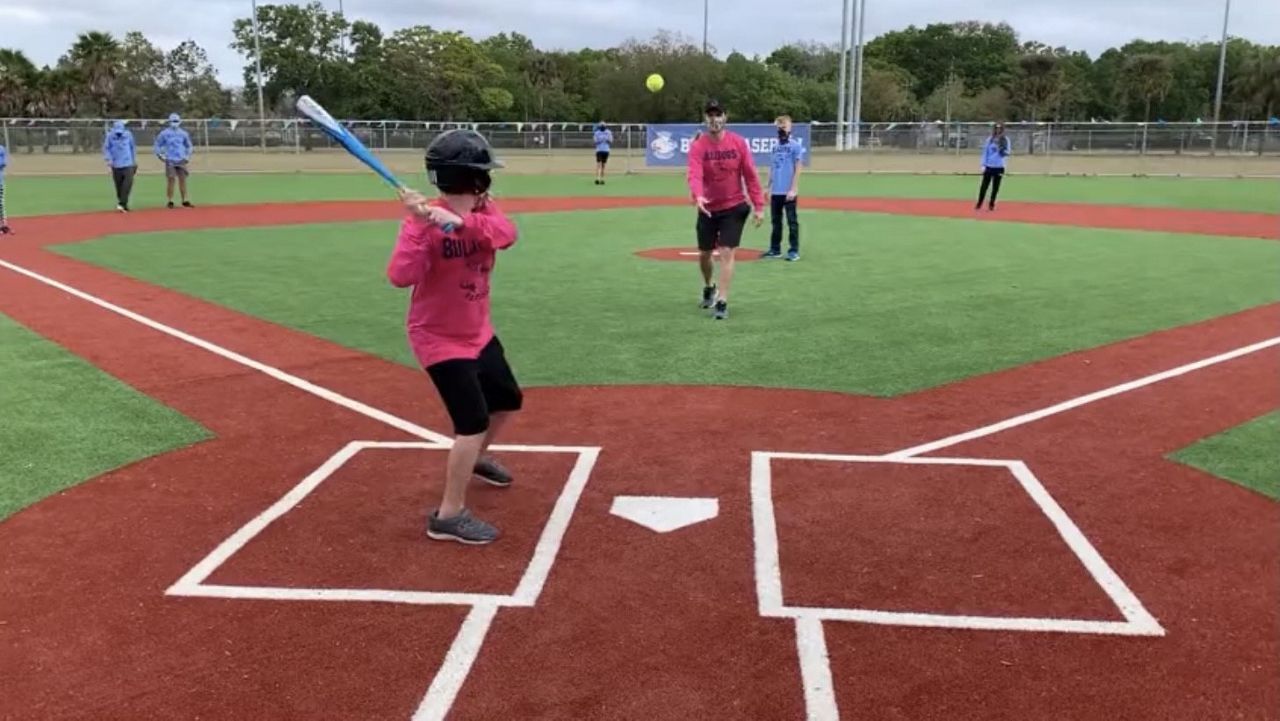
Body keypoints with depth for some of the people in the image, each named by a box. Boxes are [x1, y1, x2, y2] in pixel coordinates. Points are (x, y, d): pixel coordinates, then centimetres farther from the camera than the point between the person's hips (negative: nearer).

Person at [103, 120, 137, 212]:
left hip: (128, 164, 0)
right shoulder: (110, 136, -5)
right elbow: (105, 148, 1)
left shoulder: (128, 135, -1)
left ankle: (122, 204, -18)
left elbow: (132, 148, 12)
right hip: (116, 165, 0)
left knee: (128, 183, -17)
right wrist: (109, 159, -13)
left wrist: (134, 161, 17)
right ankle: (123, 205, 19)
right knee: (119, 186, 5)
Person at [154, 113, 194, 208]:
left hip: (181, 161, 3)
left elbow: (188, 145, 20)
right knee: (170, 180, -4)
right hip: (170, 161, -3)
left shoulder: (183, 133, 8)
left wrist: (187, 156, 10)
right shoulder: (164, 133, -1)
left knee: (183, 180, 2)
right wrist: (160, 156, -2)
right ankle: (170, 201, 1)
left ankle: (185, 201, 6)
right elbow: (158, 145, 6)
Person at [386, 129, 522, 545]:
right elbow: (400, 277, -34)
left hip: (478, 332, 8)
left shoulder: (484, 210, -2)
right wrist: (419, 226, -41)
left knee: (507, 400, 23)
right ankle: (449, 516, -4)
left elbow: (506, 234, -26)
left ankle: (476, 457, 51)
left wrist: (456, 222, -40)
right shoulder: (423, 221, -22)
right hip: (439, 337, -8)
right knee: (473, 421, -15)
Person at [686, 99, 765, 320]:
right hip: (708, 209, 1)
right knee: (704, 254, 13)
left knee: (727, 253, -8)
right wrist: (697, 196, -46)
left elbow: (750, 175, -4)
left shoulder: (739, 142, -6)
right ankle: (708, 287, 42)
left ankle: (722, 302, -5)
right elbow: (694, 175, -25)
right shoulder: (697, 146, -10)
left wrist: (759, 206, -8)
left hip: (734, 208, -1)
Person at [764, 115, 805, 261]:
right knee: (776, 221, 12)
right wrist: (769, 188, 14)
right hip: (775, 192, 6)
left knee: (792, 221, -2)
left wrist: (793, 189, -15)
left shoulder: (795, 146, -5)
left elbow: (797, 169, -9)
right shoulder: (775, 147, 14)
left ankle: (794, 251, 2)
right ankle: (775, 249, 19)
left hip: (788, 192, -6)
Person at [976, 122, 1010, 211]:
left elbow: (1007, 153, 1)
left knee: (995, 187, 6)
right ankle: (979, 204, 8)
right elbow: (985, 152, 3)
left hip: (999, 167, 0)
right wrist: (983, 165, -3)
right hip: (989, 166, 0)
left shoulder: (1005, 140, 2)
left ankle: (991, 204, 15)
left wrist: (1004, 151, -22)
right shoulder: (990, 139, 2)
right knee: (984, 186, 0)